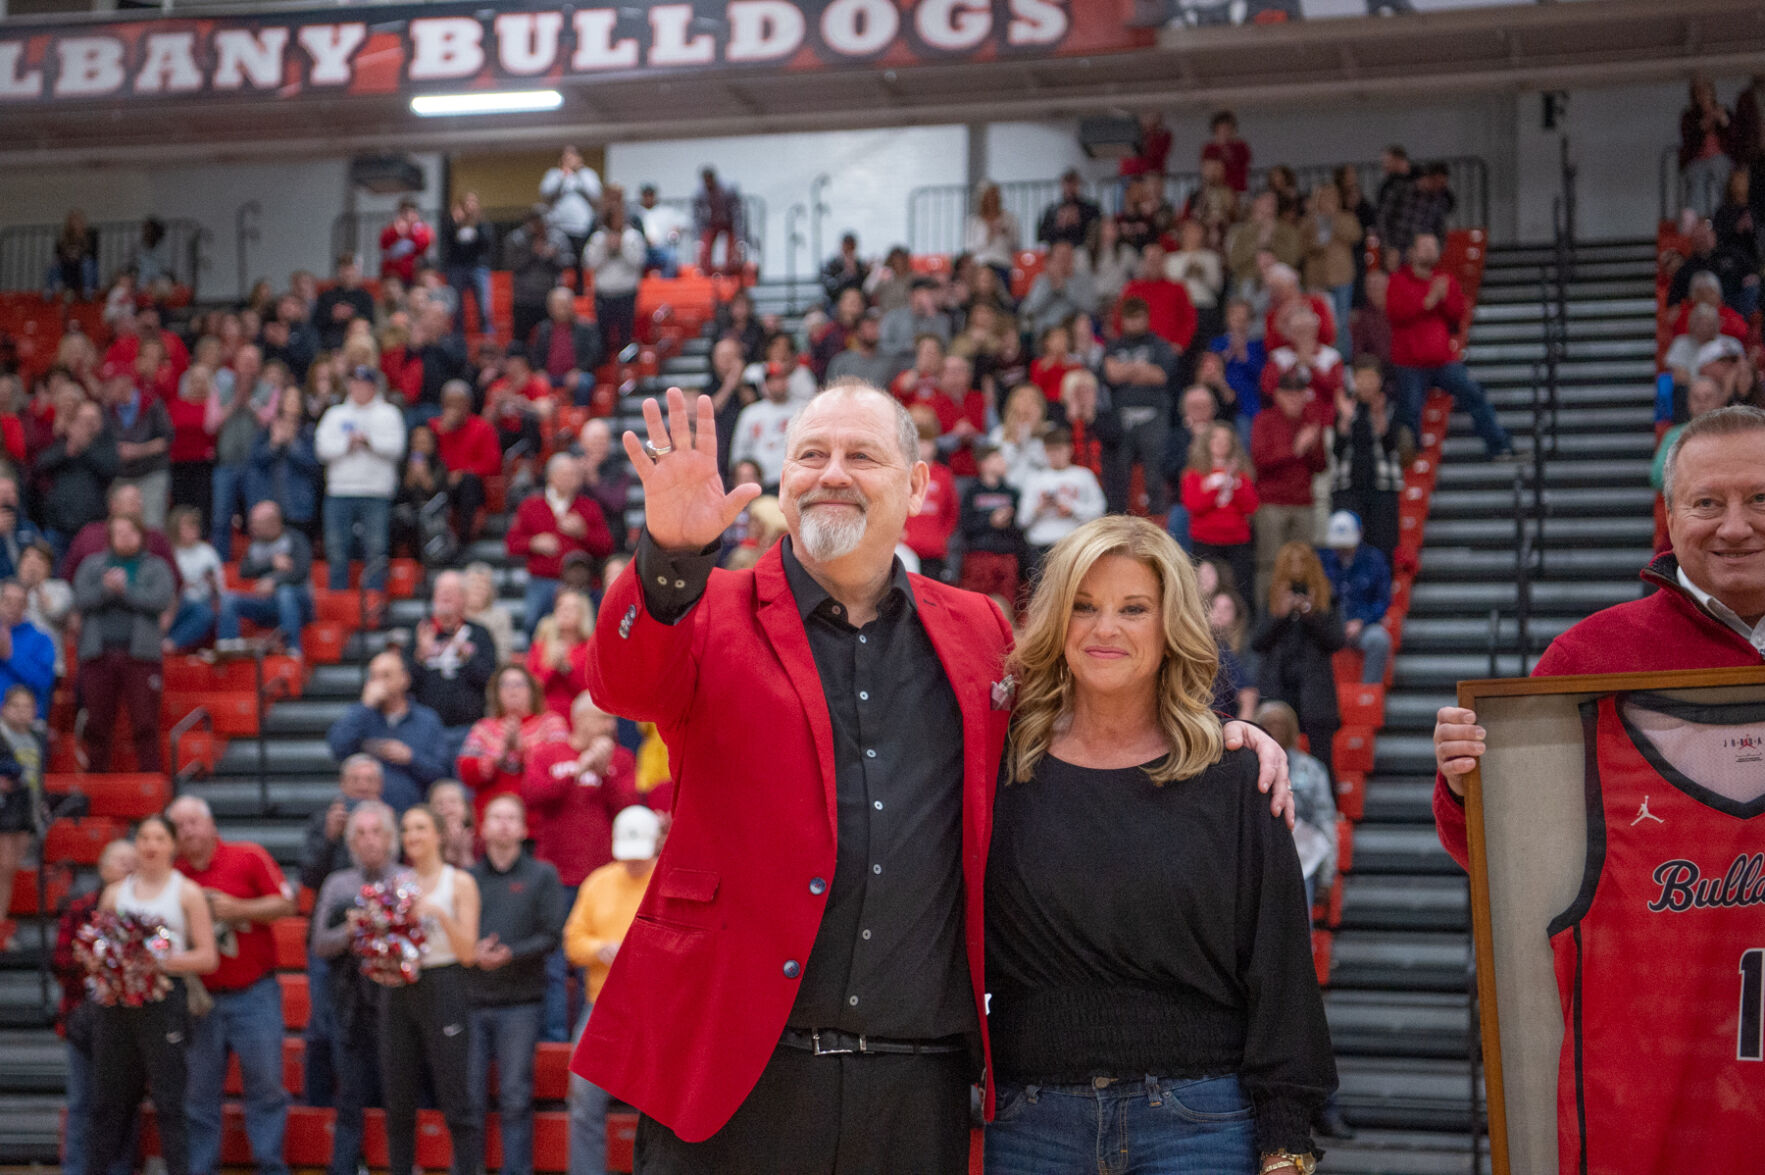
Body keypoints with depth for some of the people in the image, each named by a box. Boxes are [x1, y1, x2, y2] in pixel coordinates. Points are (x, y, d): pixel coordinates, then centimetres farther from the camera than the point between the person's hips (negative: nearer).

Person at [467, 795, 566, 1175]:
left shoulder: (542, 876, 7)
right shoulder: (467, 877, 12)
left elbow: (551, 936, -1)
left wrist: (510, 955, -13)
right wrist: (472, 954, -11)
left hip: (519, 1004, -2)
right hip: (471, 1001, 2)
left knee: (516, 1098, -2)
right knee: (469, 1097, 1)